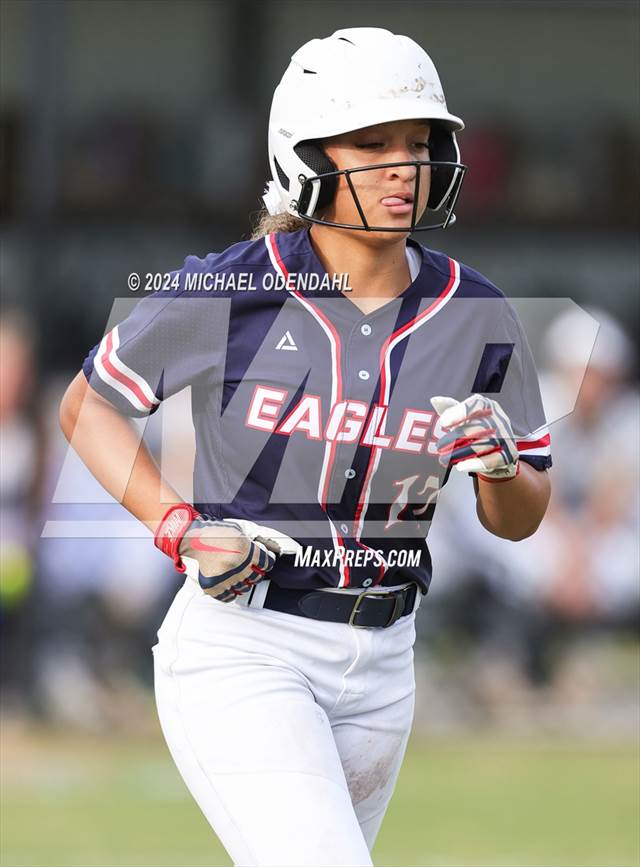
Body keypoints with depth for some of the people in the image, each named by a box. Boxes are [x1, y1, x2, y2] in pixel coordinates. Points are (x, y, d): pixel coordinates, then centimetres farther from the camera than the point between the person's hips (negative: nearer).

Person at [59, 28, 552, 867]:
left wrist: (499, 466, -13)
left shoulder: (473, 317, 1)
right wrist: (180, 528, -9)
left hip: (379, 669, 5)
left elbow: (520, 521, 10)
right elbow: (87, 405, 5)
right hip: (237, 650, -5)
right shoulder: (223, 292, -9)